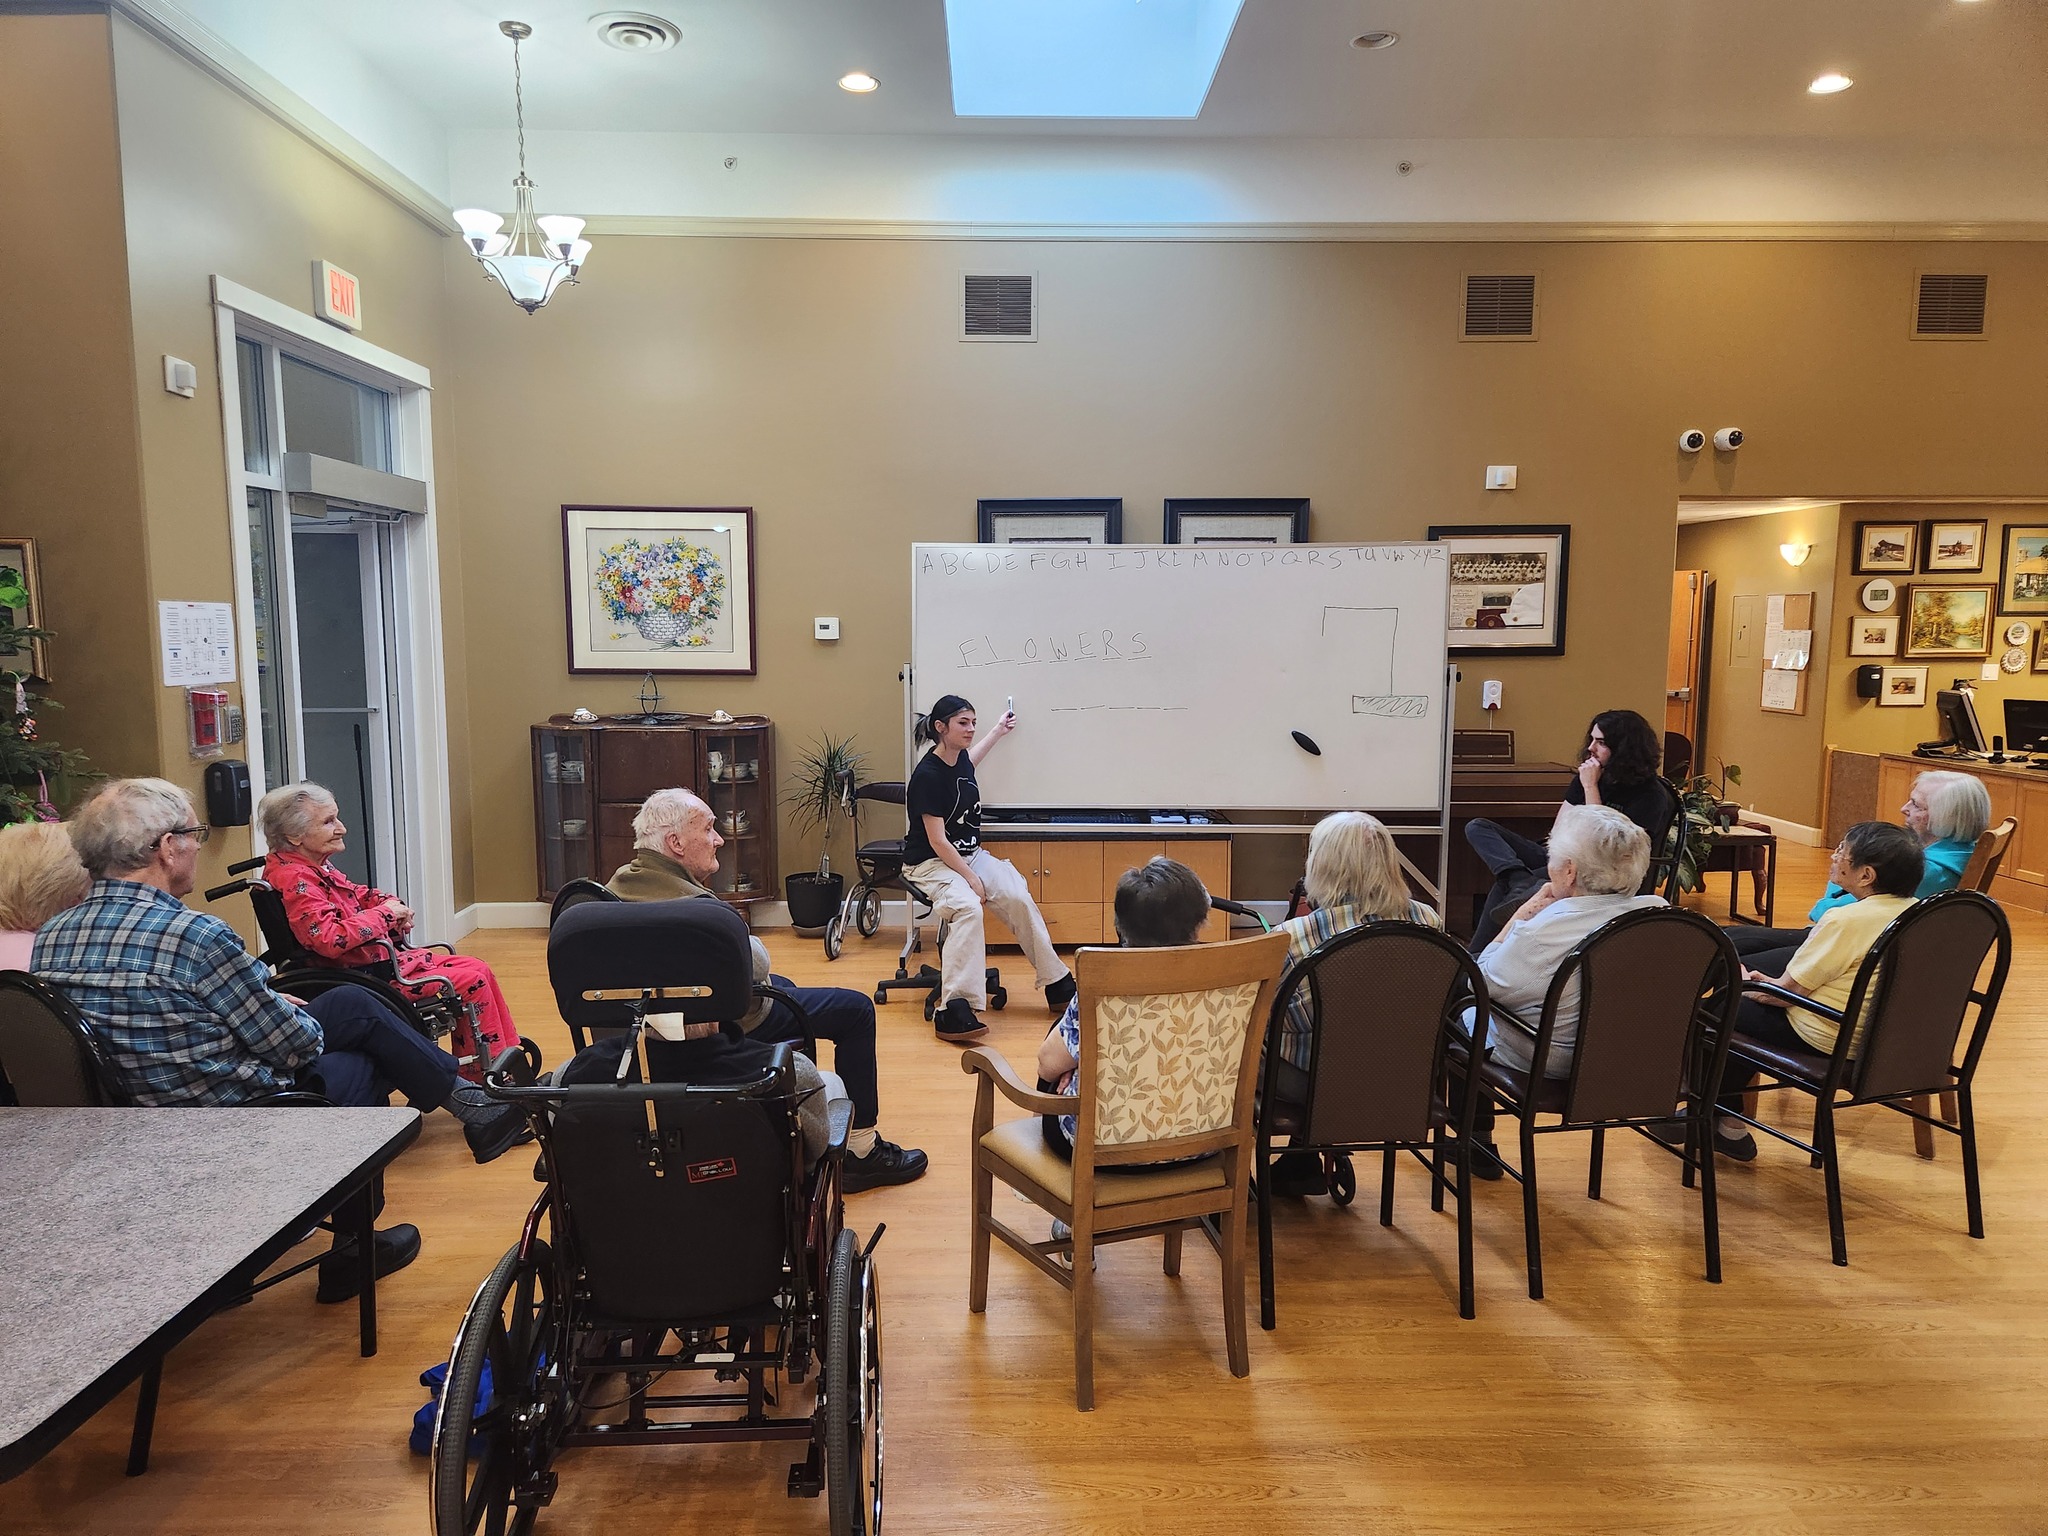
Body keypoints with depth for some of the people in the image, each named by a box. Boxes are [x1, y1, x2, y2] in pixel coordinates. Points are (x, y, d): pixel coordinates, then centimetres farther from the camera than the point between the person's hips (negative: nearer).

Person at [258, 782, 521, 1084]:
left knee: (477, 968, 8)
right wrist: (384, 914, -18)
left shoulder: (316, 866, 10)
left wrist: (393, 905, 1)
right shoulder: (294, 880, -21)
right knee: (470, 981, -13)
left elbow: (357, 895, 24)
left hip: (382, 957, 11)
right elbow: (330, 939, -32)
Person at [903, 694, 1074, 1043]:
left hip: (970, 854, 8)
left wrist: (999, 730, 43)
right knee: (968, 907, -36)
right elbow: (937, 840, -20)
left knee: (1020, 899, -15)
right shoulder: (927, 775, -19)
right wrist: (971, 879, -21)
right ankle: (954, 1010, -41)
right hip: (930, 863, -8)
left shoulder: (960, 759, 4)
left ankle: (1059, 987, -7)